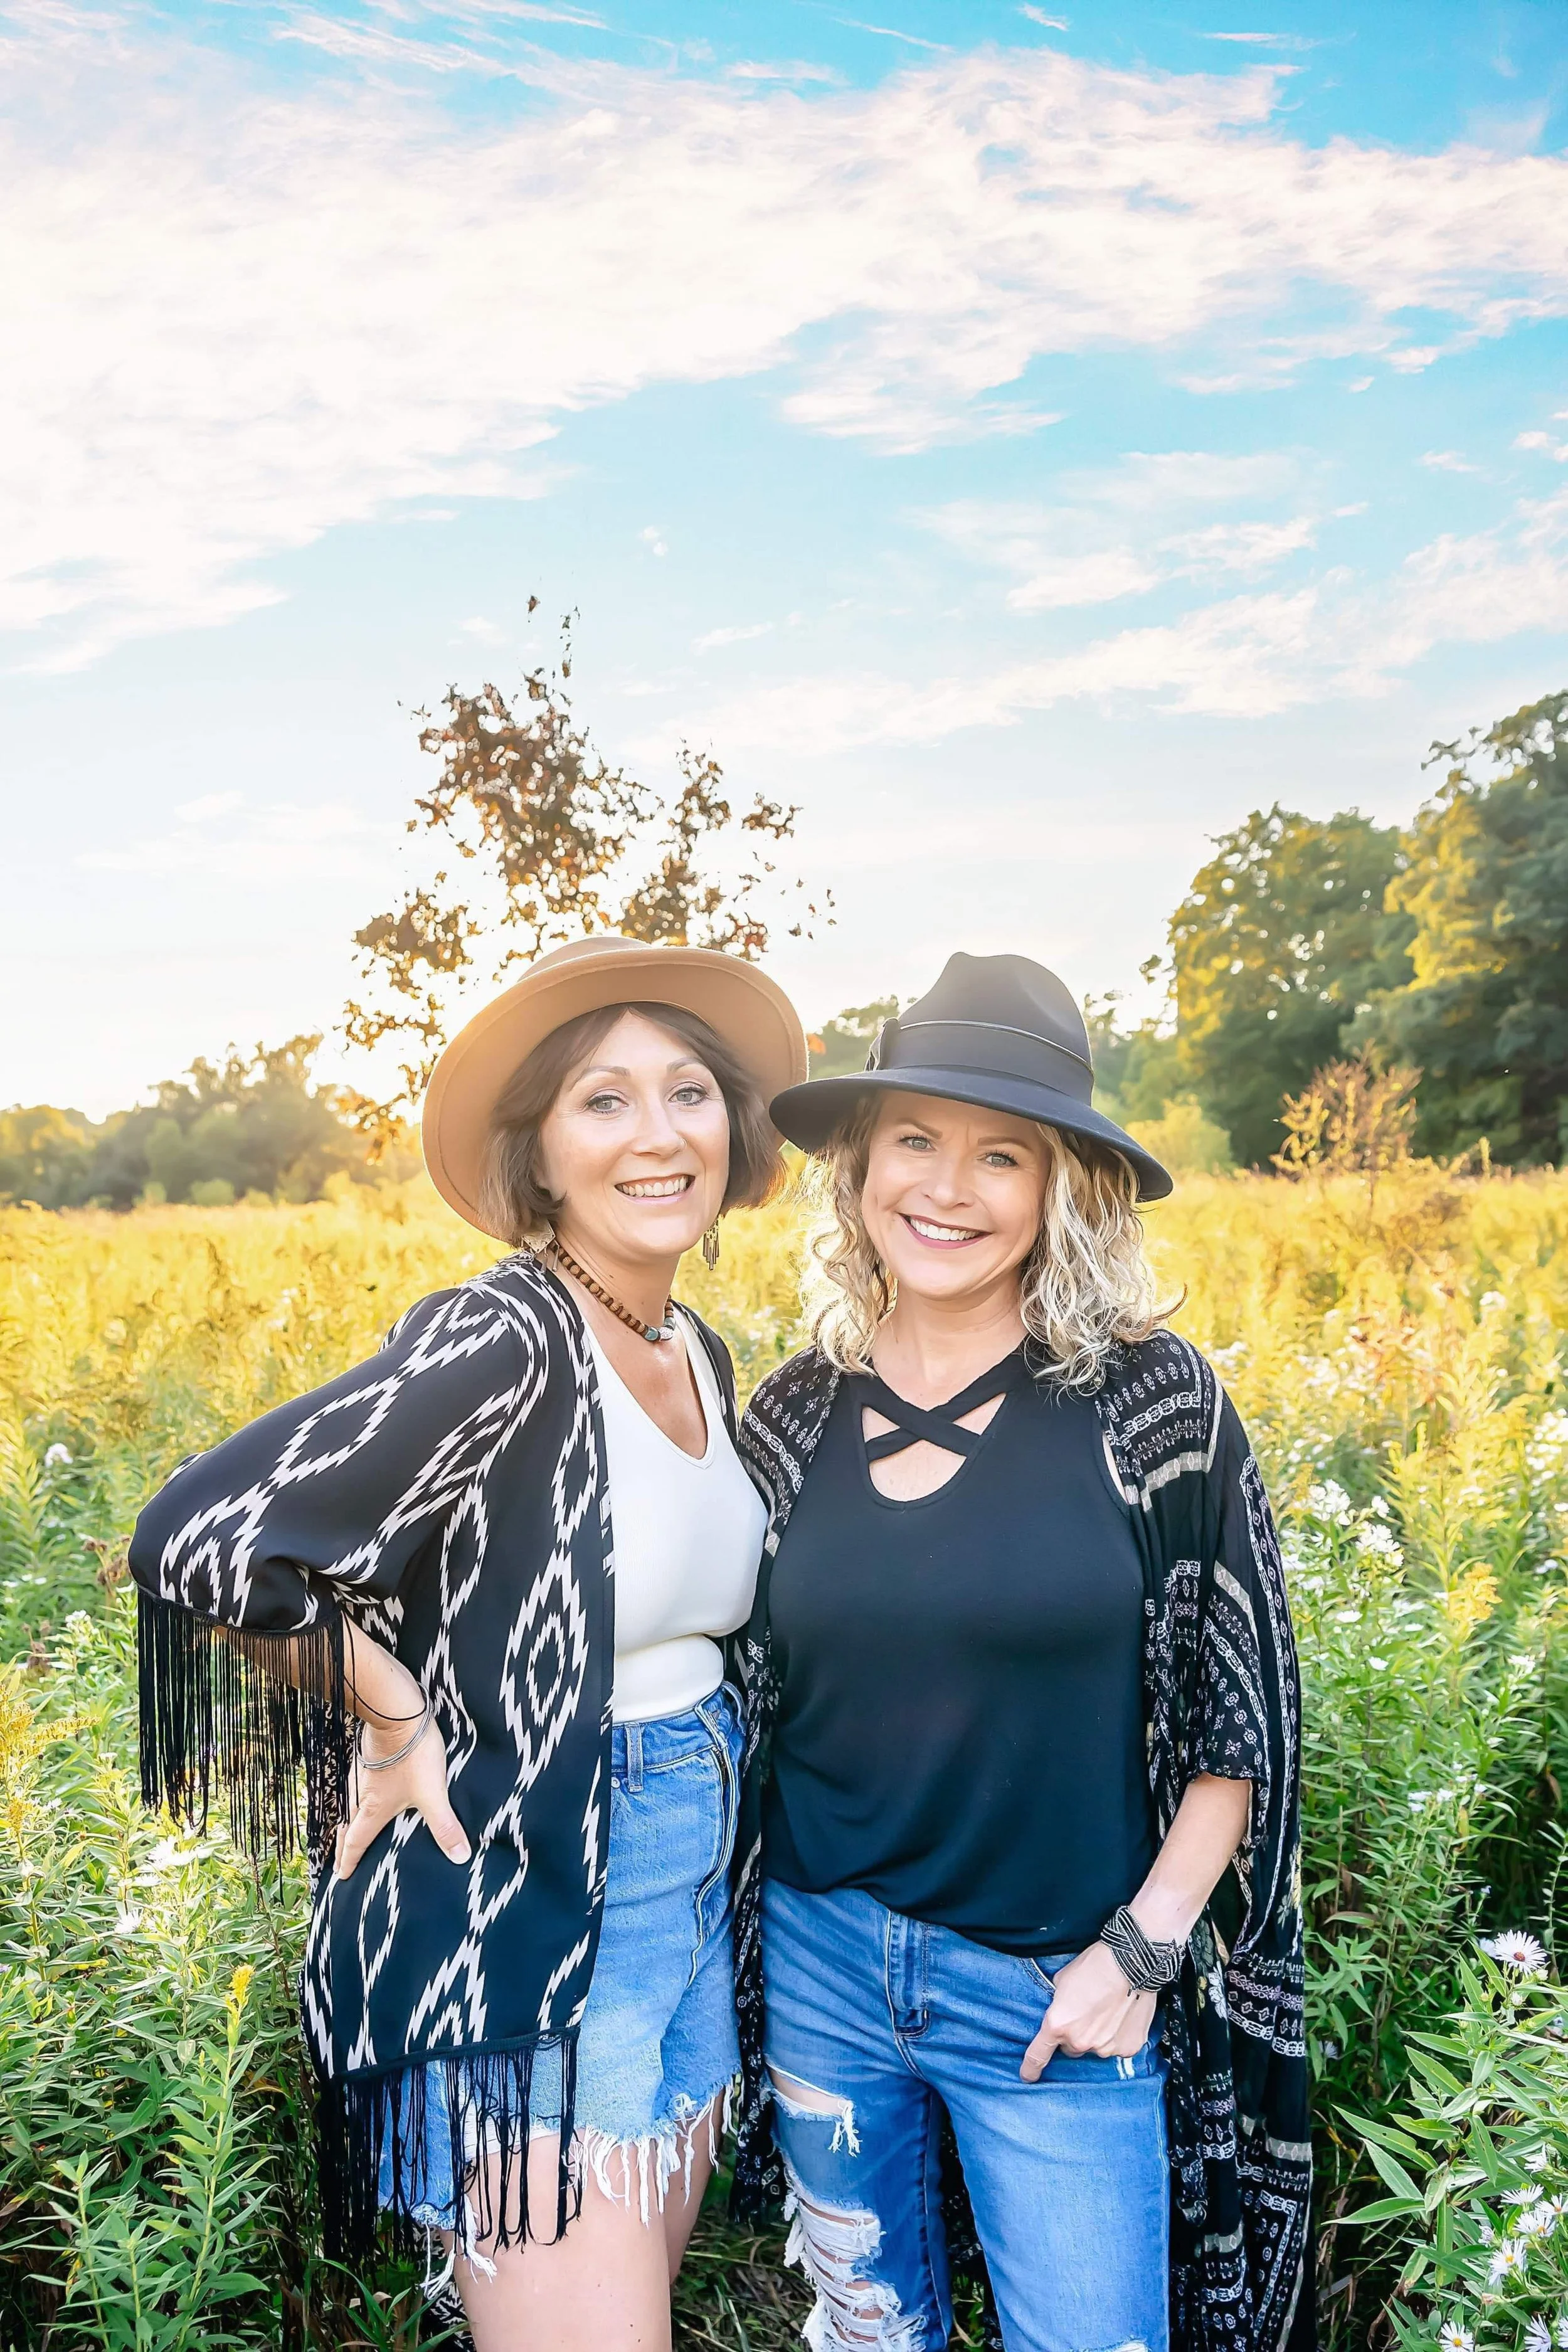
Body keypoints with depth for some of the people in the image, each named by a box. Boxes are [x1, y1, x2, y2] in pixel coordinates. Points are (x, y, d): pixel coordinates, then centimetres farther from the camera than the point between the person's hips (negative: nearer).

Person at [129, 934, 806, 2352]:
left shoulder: (702, 1356, 4)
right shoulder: (504, 1342, -22)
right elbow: (200, 1544, -31)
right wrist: (394, 1716, -19)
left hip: (682, 1903, 8)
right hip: (518, 1934, -8)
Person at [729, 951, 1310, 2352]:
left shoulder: (1152, 1401, -11)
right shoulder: (795, 1418, -3)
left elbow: (1245, 1711, -5)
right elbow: (746, 1695, 8)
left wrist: (1145, 1948, -9)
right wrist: (741, 1953, 5)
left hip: (1059, 1996, -3)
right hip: (819, 1963, 3)